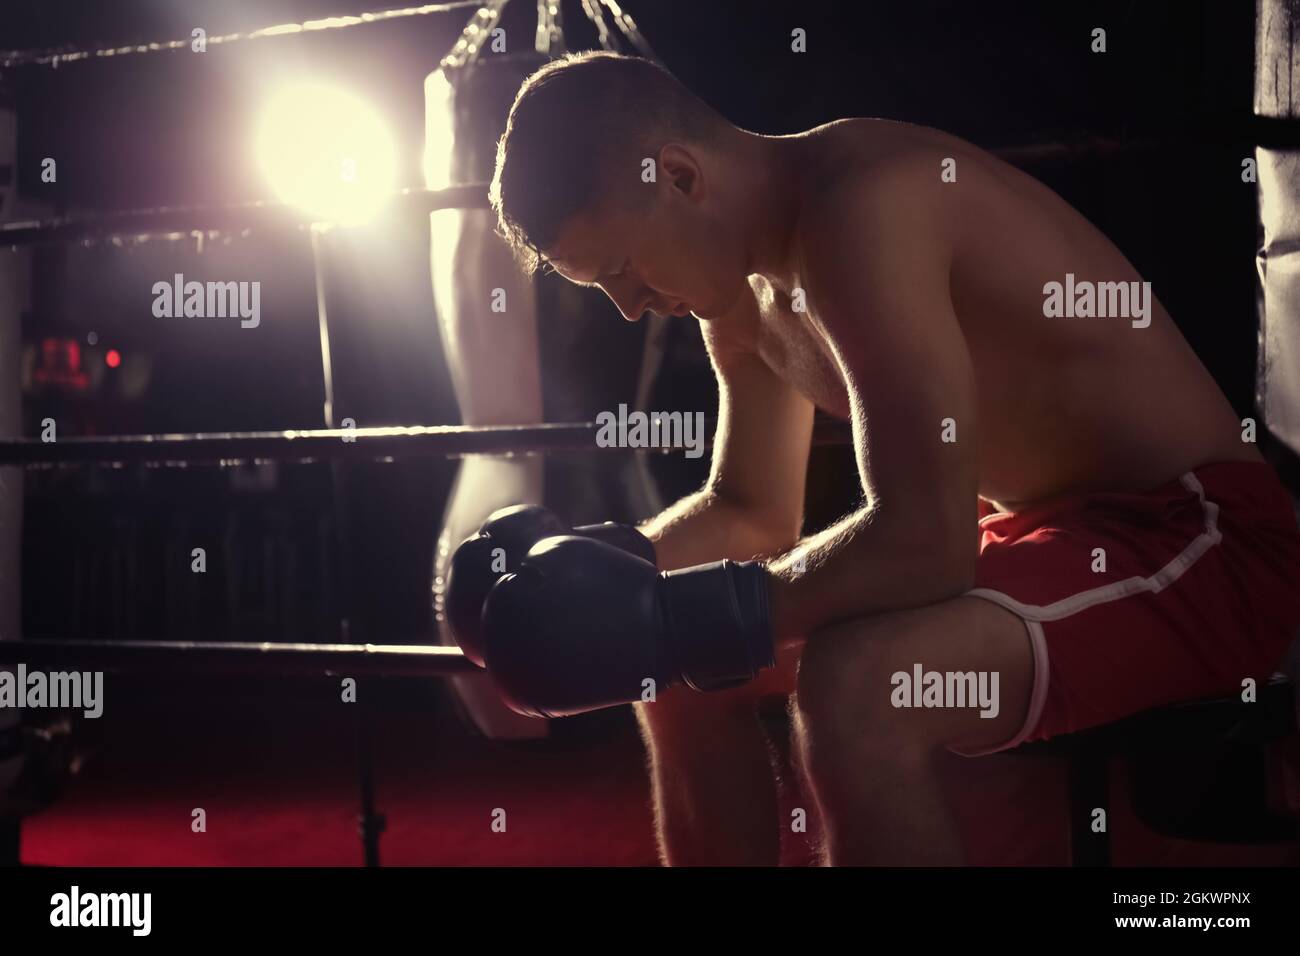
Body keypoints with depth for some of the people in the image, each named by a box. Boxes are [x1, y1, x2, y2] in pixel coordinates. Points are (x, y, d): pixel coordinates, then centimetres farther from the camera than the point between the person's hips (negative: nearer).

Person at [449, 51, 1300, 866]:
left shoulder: (862, 206, -24)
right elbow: (752, 513, 19)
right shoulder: (752, 297, 5)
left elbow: (924, 541, -32)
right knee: (684, 672, 9)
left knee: (852, 688, -35)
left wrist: (668, 619, -25)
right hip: (1042, 528, 10)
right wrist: (595, 575, 2)